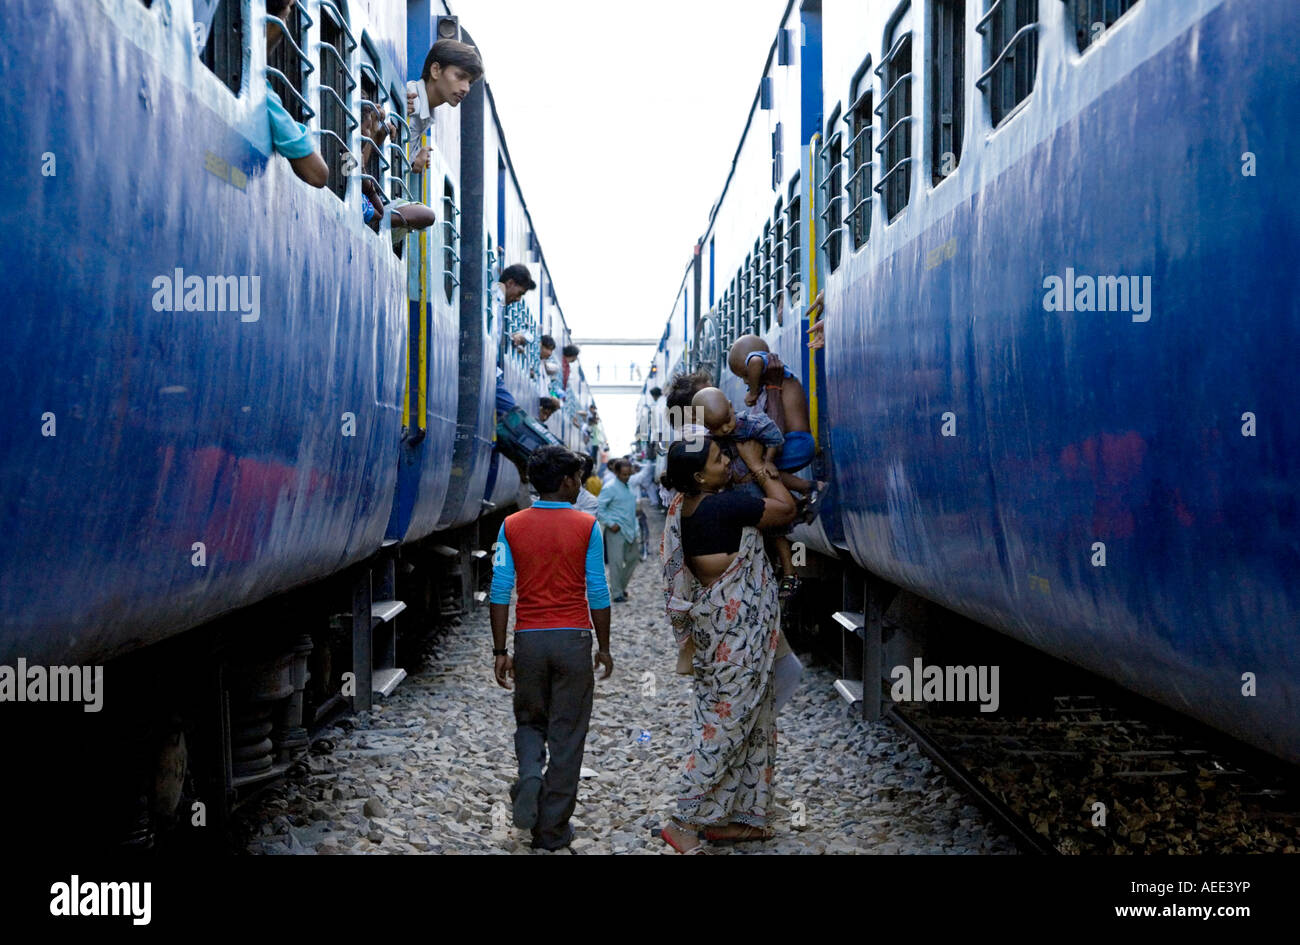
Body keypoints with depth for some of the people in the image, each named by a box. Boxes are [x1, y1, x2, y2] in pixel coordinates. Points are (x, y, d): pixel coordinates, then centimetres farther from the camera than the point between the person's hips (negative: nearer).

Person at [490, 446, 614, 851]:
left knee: (530, 721, 22)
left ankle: (530, 776, -7)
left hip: (529, 639, 2)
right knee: (566, 735, 7)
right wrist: (604, 646, 7)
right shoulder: (586, 526, -6)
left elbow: (500, 591, -2)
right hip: (573, 638, -2)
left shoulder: (512, 526, 0)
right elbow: (597, 592, -4)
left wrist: (500, 651, 4)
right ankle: (552, 830, 11)